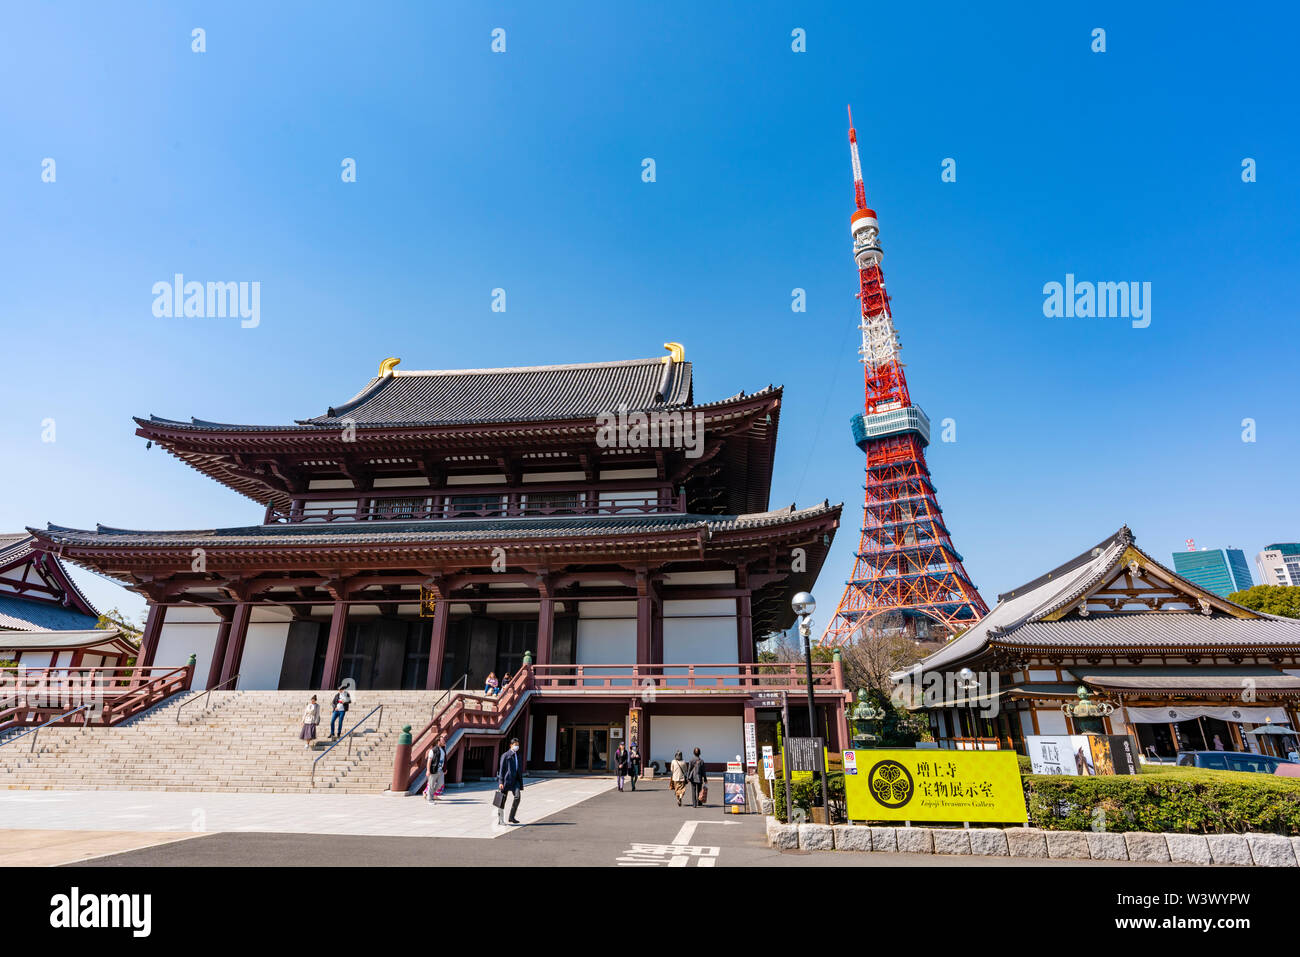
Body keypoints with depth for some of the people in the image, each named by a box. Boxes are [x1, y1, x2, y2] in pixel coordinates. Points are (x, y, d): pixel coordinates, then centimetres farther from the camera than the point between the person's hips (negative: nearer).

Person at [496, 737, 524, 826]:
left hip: (515, 780, 5)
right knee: (503, 800, 2)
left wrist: (520, 782, 18)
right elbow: (501, 769, -8)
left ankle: (511, 817, -3)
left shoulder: (518, 756, 15)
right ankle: (500, 819, 14)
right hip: (506, 779, -5)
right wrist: (500, 782, -14)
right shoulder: (505, 755, -4)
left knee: (517, 796, -13)